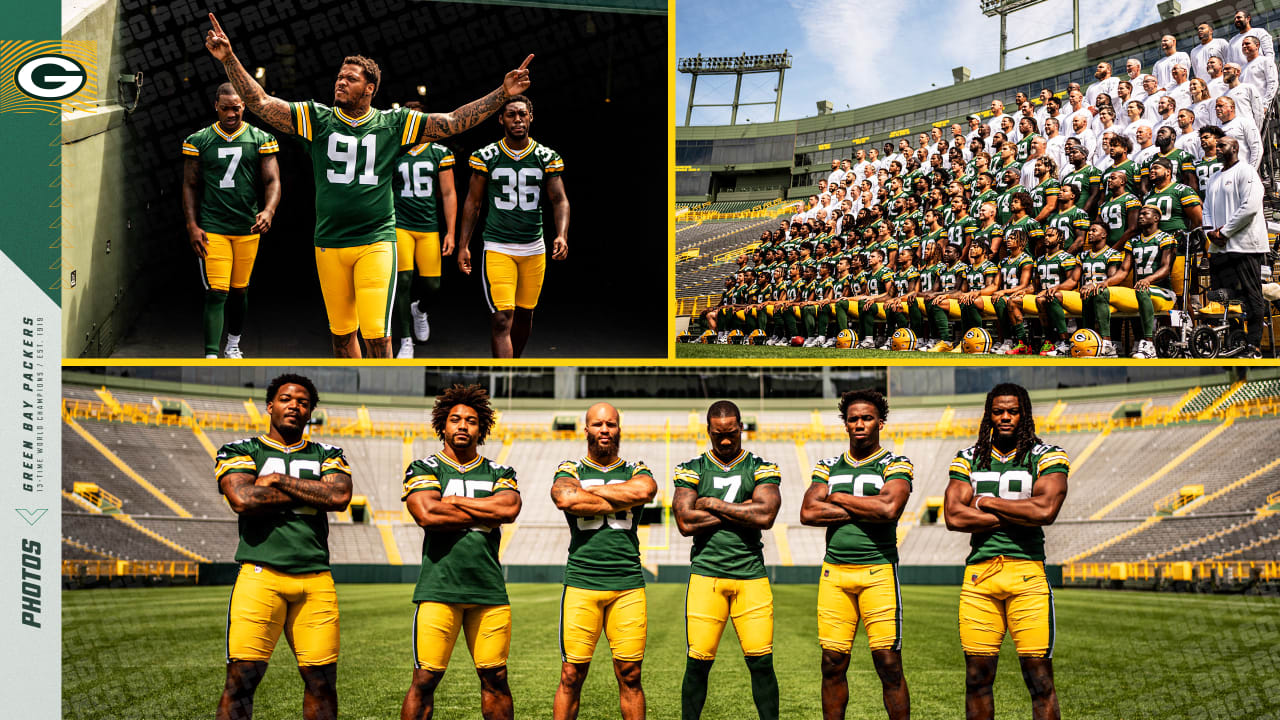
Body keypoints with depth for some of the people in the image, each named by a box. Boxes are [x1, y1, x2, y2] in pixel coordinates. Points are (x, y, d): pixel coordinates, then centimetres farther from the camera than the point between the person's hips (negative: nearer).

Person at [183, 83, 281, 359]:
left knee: (239, 290, 12)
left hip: (248, 227, 2)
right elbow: (190, 185, 8)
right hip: (211, 228, -2)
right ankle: (211, 357, -11)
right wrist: (192, 225, -2)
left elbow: (272, 181, 0)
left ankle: (233, 345, 33)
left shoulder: (261, 139, 3)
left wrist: (268, 210, -20)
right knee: (216, 293, -10)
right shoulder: (199, 140, 3)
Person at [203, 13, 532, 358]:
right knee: (341, 333, 12)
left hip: (376, 242, -2)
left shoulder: (393, 123, 3)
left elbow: (453, 122, 2)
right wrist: (228, 58, -11)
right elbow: (260, 103, -1)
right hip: (329, 244, 2)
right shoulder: (316, 119, 4)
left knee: (377, 335, -10)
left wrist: (503, 94, -6)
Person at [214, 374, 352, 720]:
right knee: (242, 676, -8)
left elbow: (340, 497, -3)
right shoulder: (240, 451, 10)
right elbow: (242, 499, -9)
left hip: (316, 579, 3)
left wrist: (279, 480, -3)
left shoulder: (328, 456, 18)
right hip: (261, 573, -2)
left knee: (322, 680, 3)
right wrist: (311, 493, -3)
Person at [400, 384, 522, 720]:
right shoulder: (422, 469, 6)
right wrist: (487, 516, -4)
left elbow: (510, 508, -7)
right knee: (425, 680, -2)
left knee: (495, 679, 6)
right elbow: (427, 514, -11)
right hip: (438, 589, -3)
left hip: (490, 591, 3)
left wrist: (452, 502, -5)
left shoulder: (500, 474, 14)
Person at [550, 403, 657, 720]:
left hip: (628, 586, 1)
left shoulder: (635, 470, 14)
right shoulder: (570, 470, 10)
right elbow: (565, 498, -14)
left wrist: (591, 491, -4)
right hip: (581, 583, -1)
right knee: (572, 676, -1)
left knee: (629, 676, 3)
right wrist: (623, 502, -6)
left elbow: (645, 490, -11)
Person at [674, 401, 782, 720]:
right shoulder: (691, 469, 7)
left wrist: (711, 504, -7)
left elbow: (765, 516, -10)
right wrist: (743, 511, -6)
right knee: (698, 663, -1)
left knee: (761, 662, -2)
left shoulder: (761, 468, 7)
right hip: (706, 574, 0)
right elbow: (686, 523, -7)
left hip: (751, 575, 0)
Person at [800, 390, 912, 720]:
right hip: (834, 571, 4)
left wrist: (837, 498, -5)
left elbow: (890, 507, -16)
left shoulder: (895, 465, 3)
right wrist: (865, 511, -6)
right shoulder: (828, 466, 15)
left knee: (889, 665, -3)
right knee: (833, 665, 5)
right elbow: (808, 513, 0)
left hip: (878, 571, -3)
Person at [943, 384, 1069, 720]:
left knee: (1039, 677, -4)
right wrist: (1018, 515, -5)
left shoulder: (1048, 456, 5)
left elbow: (1046, 509, -13)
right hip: (979, 573, 3)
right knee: (977, 677, 5)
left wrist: (986, 503, -4)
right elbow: (953, 517, -1)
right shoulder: (967, 458, 12)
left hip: (1027, 573, -2)